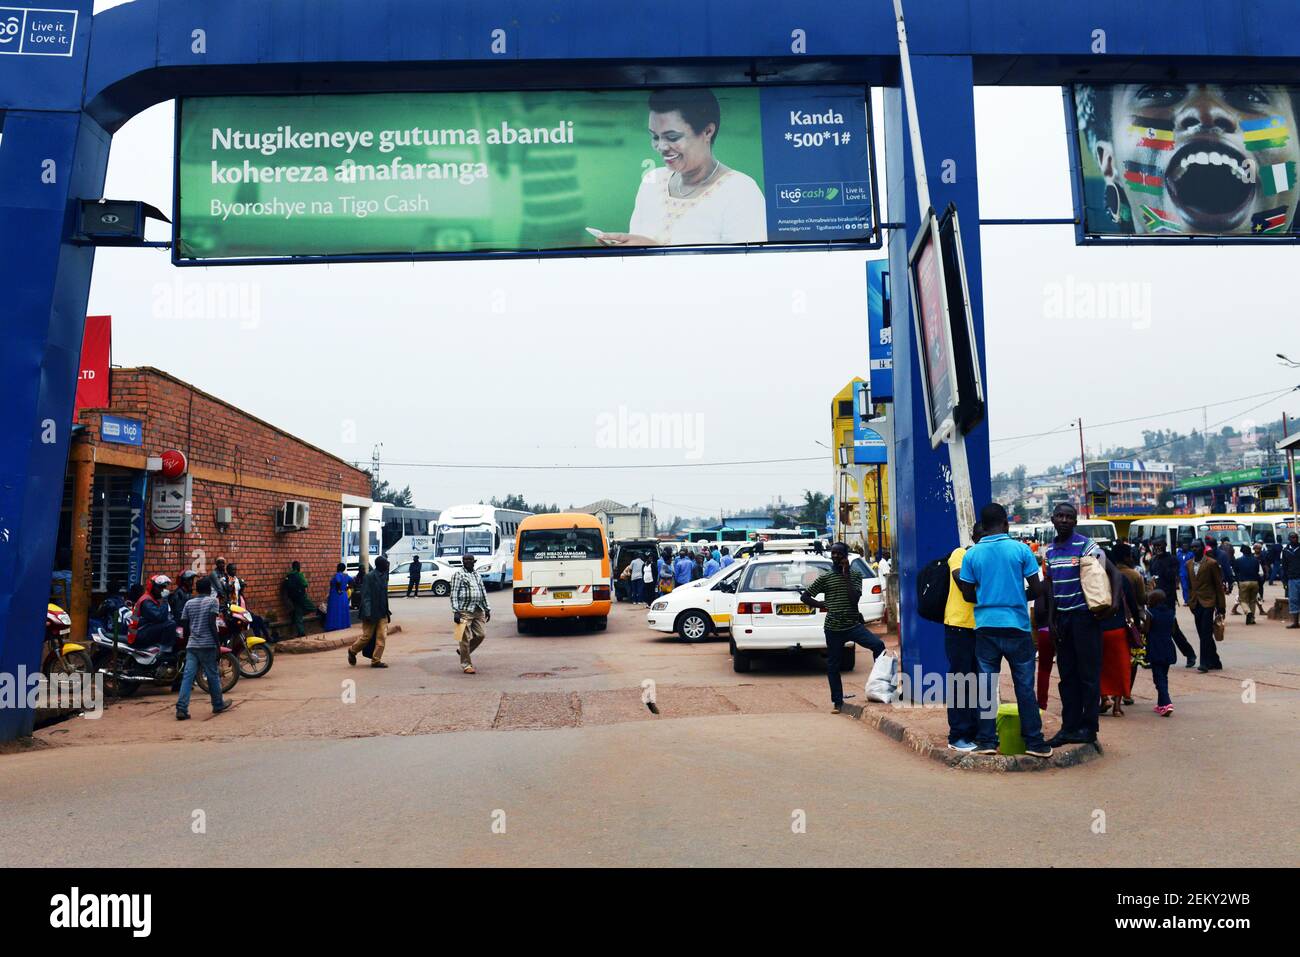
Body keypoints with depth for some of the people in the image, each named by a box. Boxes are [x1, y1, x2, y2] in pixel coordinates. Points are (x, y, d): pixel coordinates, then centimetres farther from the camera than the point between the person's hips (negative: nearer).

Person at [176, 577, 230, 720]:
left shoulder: (189, 603, 12)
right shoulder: (213, 601, -3)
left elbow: (185, 626, 10)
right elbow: (212, 624, -12)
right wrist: (218, 643, -8)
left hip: (192, 645, 4)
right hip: (207, 644, -4)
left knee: (187, 676, -1)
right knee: (213, 675, 9)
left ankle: (181, 709, -11)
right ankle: (218, 704, 22)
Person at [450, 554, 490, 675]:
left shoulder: (476, 574, 17)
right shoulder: (458, 574, -3)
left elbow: (483, 592, 21)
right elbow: (454, 594, -8)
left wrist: (487, 609, 16)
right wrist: (456, 611, -15)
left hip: (478, 610, 6)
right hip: (465, 610, -6)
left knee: (481, 634, 4)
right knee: (465, 638, -3)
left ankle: (462, 650, 26)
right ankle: (466, 664, 7)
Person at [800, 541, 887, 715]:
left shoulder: (855, 575, 5)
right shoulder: (824, 577, 5)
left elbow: (854, 599, -11)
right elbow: (804, 597, 7)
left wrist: (846, 574, -9)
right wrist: (823, 606, -1)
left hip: (854, 625, -1)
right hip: (833, 628, 1)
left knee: (878, 644, -24)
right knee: (832, 666, 4)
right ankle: (837, 702, 18)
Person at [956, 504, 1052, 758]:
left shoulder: (972, 554, 0)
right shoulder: (1020, 549, -4)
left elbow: (967, 594, 4)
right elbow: (1036, 588, -2)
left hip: (986, 626, 1)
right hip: (1017, 626, -1)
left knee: (986, 686, 7)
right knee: (1025, 686, 7)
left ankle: (987, 741, 9)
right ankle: (1034, 742, 12)